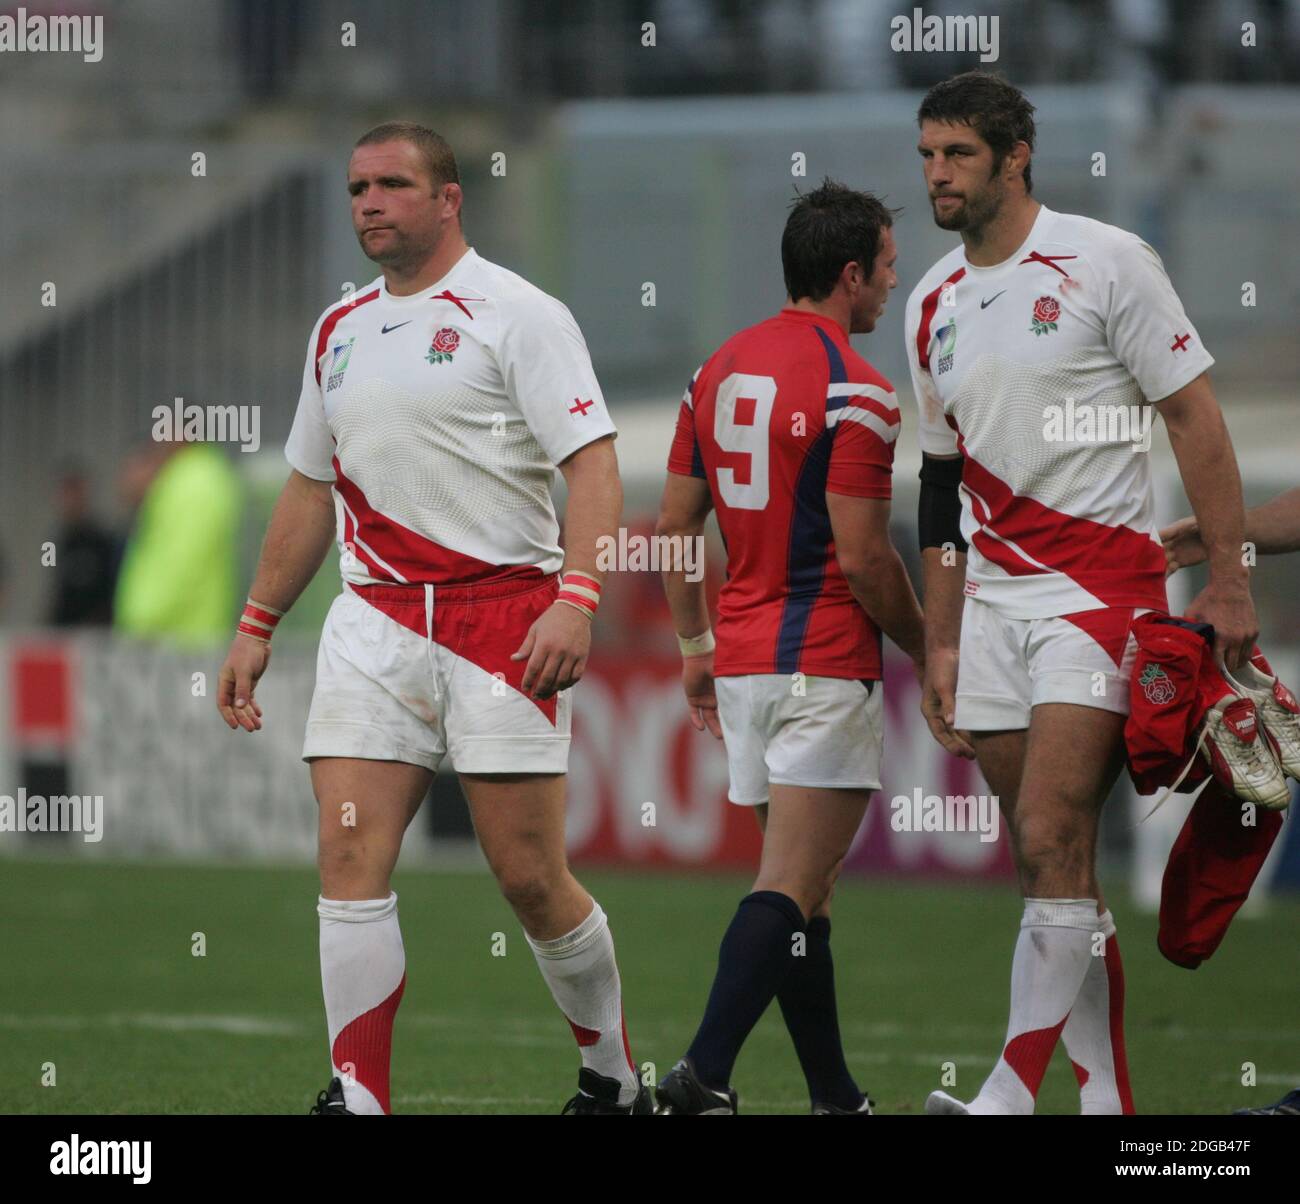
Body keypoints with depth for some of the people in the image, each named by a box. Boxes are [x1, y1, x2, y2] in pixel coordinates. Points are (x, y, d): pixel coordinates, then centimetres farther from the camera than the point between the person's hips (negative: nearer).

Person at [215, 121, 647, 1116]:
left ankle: (617, 1082, 16)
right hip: (374, 624, 5)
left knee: (530, 877, -4)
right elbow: (310, 491, 26)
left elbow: (595, 467, -10)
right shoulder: (340, 331, 16)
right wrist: (256, 629, 24)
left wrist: (576, 599, -23)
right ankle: (357, 1098, -6)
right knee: (351, 858, -8)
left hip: (506, 616, -5)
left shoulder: (518, 315, -3)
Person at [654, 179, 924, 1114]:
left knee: (802, 889, 13)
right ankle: (704, 1077, -22)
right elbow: (863, 555, -16)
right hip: (823, 663, -8)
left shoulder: (721, 369, 11)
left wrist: (695, 644, 23)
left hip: (741, 660, 8)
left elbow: (675, 525, 14)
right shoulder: (853, 388, -13)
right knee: (792, 888, -10)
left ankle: (835, 1095, 17)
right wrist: (928, 650, -2)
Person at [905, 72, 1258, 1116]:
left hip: (1101, 584, -6)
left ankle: (1012, 1093, -17)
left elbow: (1195, 417, -5)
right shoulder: (933, 304, 12)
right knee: (1051, 865, 3)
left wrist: (1228, 580, -10)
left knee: (1050, 841, -16)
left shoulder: (1106, 262, -6)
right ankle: (1105, 1099, 7)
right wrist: (940, 645, 16)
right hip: (993, 597, 6)